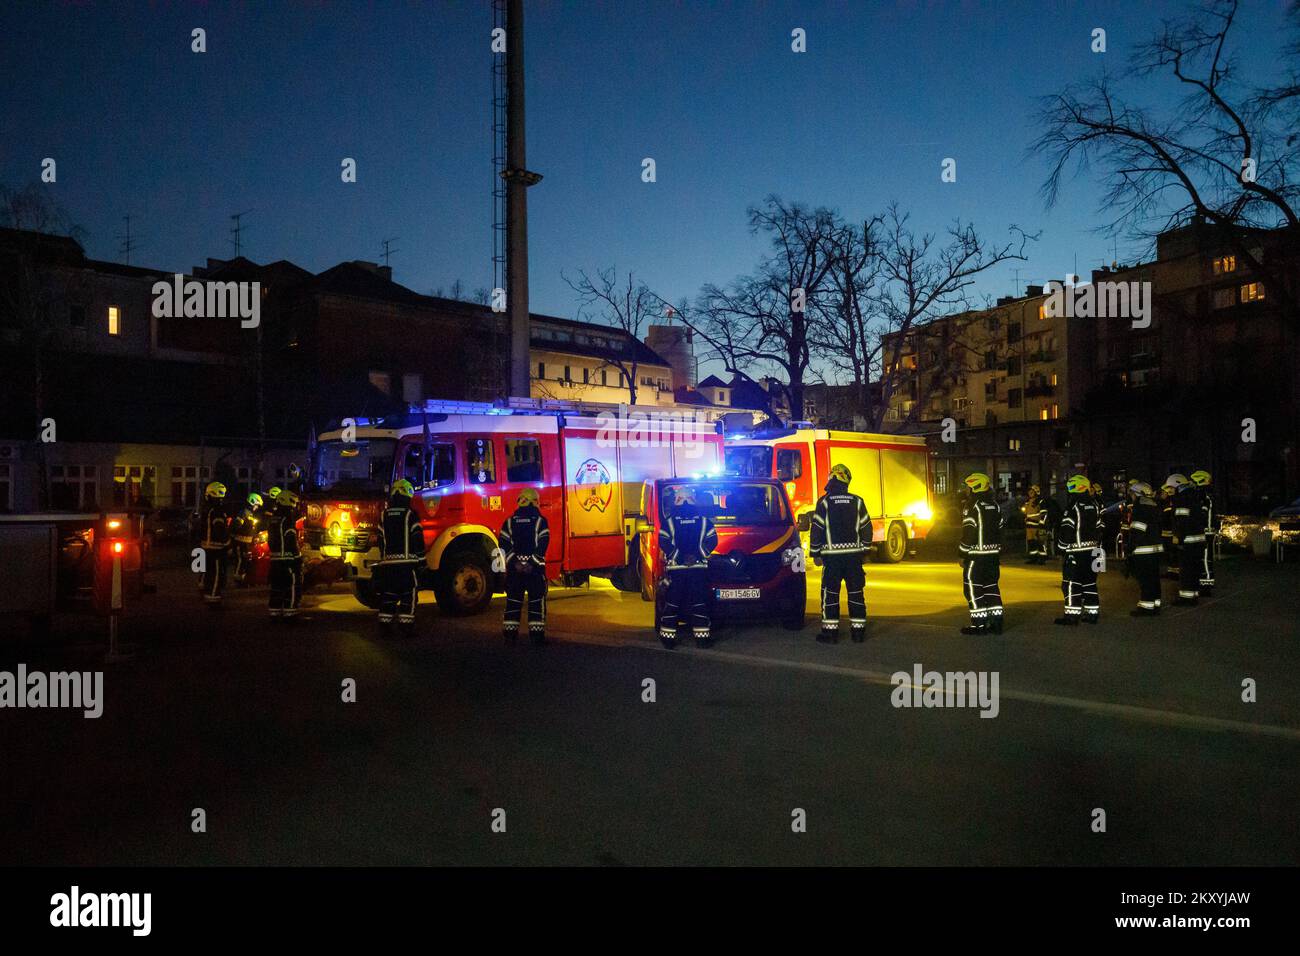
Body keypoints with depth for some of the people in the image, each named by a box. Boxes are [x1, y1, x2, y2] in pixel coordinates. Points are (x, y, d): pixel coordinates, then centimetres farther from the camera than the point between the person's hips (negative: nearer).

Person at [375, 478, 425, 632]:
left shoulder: (384, 515, 10)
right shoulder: (410, 514, -6)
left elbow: (381, 540, 14)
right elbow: (418, 539, -7)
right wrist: (421, 559, -1)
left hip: (387, 562, 5)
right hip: (407, 562, -5)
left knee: (387, 596, 10)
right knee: (408, 596, -1)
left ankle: (384, 625, 10)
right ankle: (406, 625, -4)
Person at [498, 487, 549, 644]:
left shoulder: (510, 521, 6)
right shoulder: (540, 521, -2)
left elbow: (504, 545, -3)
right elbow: (543, 544, -11)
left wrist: (514, 562, -7)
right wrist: (533, 563, -12)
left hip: (514, 567, 3)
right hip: (535, 568, -3)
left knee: (513, 601, 9)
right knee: (536, 601, 2)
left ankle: (510, 632, 10)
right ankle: (537, 634, 0)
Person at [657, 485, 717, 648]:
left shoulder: (669, 522, 1)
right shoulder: (703, 520, 4)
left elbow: (663, 543, -7)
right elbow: (712, 540, -1)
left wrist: (677, 556, -5)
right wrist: (698, 555, -3)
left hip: (675, 568, -1)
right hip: (699, 568, 1)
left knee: (671, 603, 5)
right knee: (699, 603, 5)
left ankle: (668, 636, 6)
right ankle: (701, 636, 2)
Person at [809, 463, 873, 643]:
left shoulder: (824, 502, -4)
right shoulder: (857, 501, 5)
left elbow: (817, 529, -5)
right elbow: (866, 528, 8)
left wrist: (815, 554, 3)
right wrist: (863, 551, 18)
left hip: (832, 554, -3)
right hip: (854, 554, 3)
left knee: (830, 594, 2)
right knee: (856, 593, 8)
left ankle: (830, 632, 2)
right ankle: (858, 632, 11)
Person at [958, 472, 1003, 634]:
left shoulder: (972, 505, -12)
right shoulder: (995, 506, 13)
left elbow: (968, 533, -15)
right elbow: (999, 531, 17)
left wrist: (963, 555, -9)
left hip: (976, 555, -8)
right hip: (993, 554, 8)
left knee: (974, 588, -2)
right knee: (991, 587, 13)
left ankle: (979, 624, -3)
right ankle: (996, 621, 12)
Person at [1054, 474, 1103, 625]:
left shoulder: (1073, 507, -13)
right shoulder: (1094, 507, 11)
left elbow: (1066, 531, -15)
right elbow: (1099, 529, 16)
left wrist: (1062, 548, -7)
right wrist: (1097, 547, 23)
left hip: (1075, 551, -8)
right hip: (1091, 550, 8)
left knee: (1071, 583, -4)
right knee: (1089, 582, 13)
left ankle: (1072, 614, -6)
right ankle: (1092, 612, 15)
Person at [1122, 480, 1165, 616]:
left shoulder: (1139, 508, -16)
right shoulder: (1154, 506, 15)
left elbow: (1136, 532, -20)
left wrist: (1129, 550, -16)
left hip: (1143, 550, -10)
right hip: (1156, 547, 10)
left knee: (1144, 579, -4)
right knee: (1153, 577, 14)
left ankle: (1147, 606, -1)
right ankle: (1155, 605, 20)